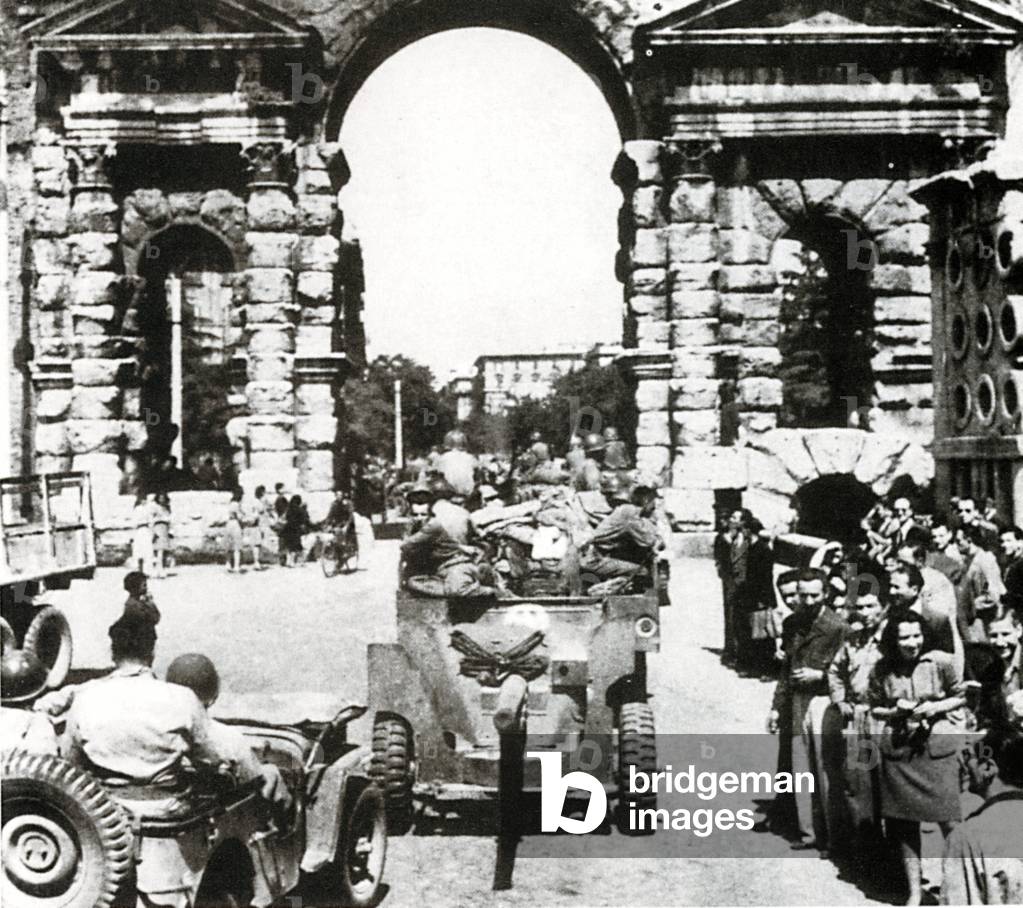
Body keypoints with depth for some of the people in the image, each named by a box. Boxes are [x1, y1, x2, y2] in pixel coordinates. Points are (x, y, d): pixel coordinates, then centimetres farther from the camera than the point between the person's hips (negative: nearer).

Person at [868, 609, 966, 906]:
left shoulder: (941, 662, -6)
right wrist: (895, 711, -9)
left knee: (948, 820, -5)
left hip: (937, 748, -2)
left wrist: (935, 707, -12)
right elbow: (874, 709, 11)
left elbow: (960, 697, 6)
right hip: (898, 750, 2)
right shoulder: (882, 670, -1)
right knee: (905, 823, 7)